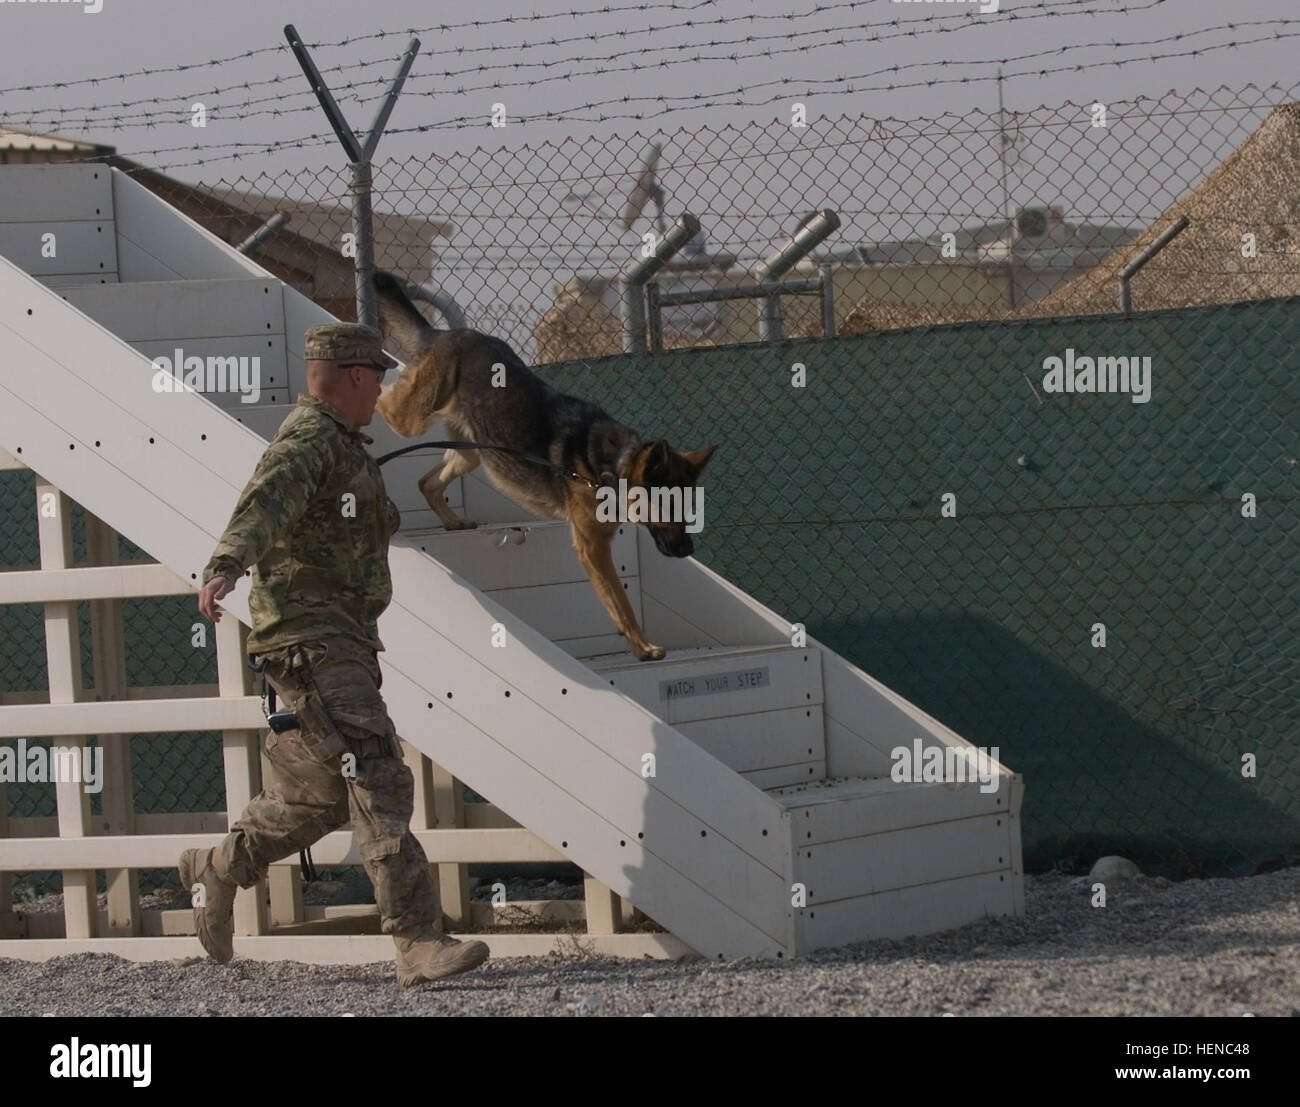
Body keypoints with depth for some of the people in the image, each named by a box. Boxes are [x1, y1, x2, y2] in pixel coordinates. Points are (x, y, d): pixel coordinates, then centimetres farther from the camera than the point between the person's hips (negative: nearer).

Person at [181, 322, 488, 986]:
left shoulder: (343, 445, 21)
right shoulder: (306, 442, -13)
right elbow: (264, 504, -34)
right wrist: (225, 566, -52)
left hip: (344, 642, 11)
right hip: (309, 638, -11)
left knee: (322, 789, 16)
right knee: (377, 780, -18)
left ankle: (217, 871, 34)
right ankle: (417, 943, -23)